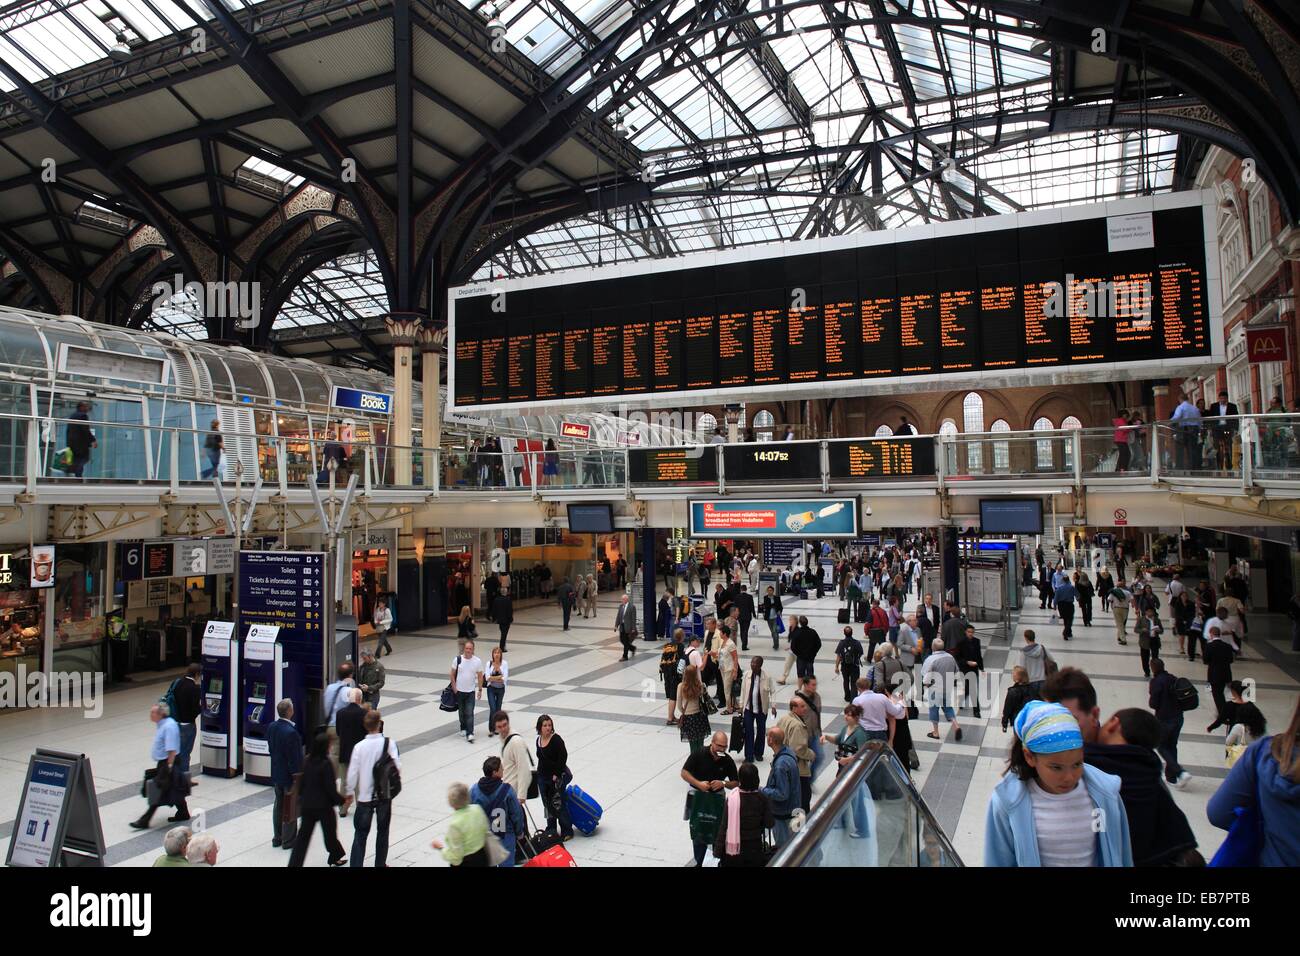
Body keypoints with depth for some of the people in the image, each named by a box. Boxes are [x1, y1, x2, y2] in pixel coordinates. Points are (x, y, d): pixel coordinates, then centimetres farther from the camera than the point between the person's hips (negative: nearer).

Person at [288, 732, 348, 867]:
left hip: (306, 805, 5)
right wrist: (342, 801, -5)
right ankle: (336, 857, 31)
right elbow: (330, 788, -18)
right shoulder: (326, 764, -19)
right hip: (323, 806, -5)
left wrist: (302, 797, 22)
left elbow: (301, 783, 7)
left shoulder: (307, 762, -1)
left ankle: (294, 863, 3)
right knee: (330, 832, 14)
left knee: (303, 836, 9)